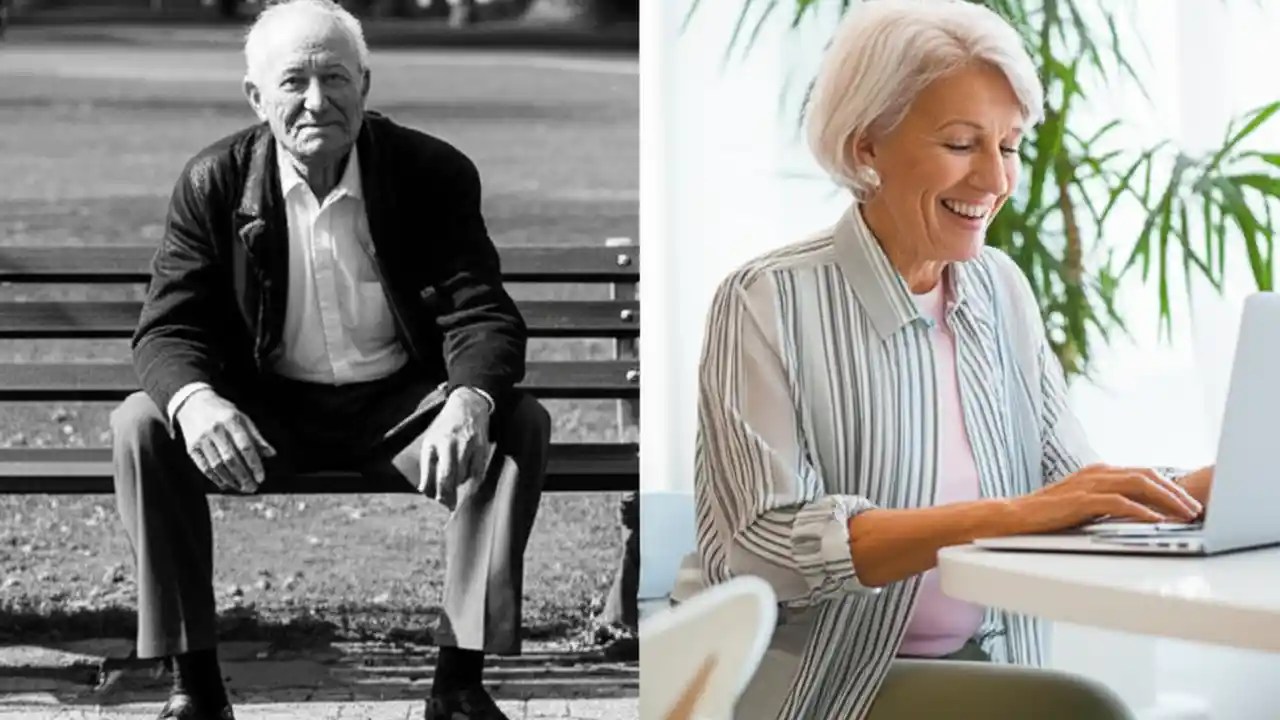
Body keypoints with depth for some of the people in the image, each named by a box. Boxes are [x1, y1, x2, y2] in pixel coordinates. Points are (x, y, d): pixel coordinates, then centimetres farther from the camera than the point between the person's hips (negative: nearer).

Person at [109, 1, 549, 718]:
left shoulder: (436, 173, -8)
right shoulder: (215, 183, -6)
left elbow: (482, 312, -11)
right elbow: (169, 328, -7)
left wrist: (469, 402, -35)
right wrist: (194, 399, -33)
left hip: (400, 405, 0)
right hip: (268, 411, 0)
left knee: (521, 424, -27)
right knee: (143, 426, -26)